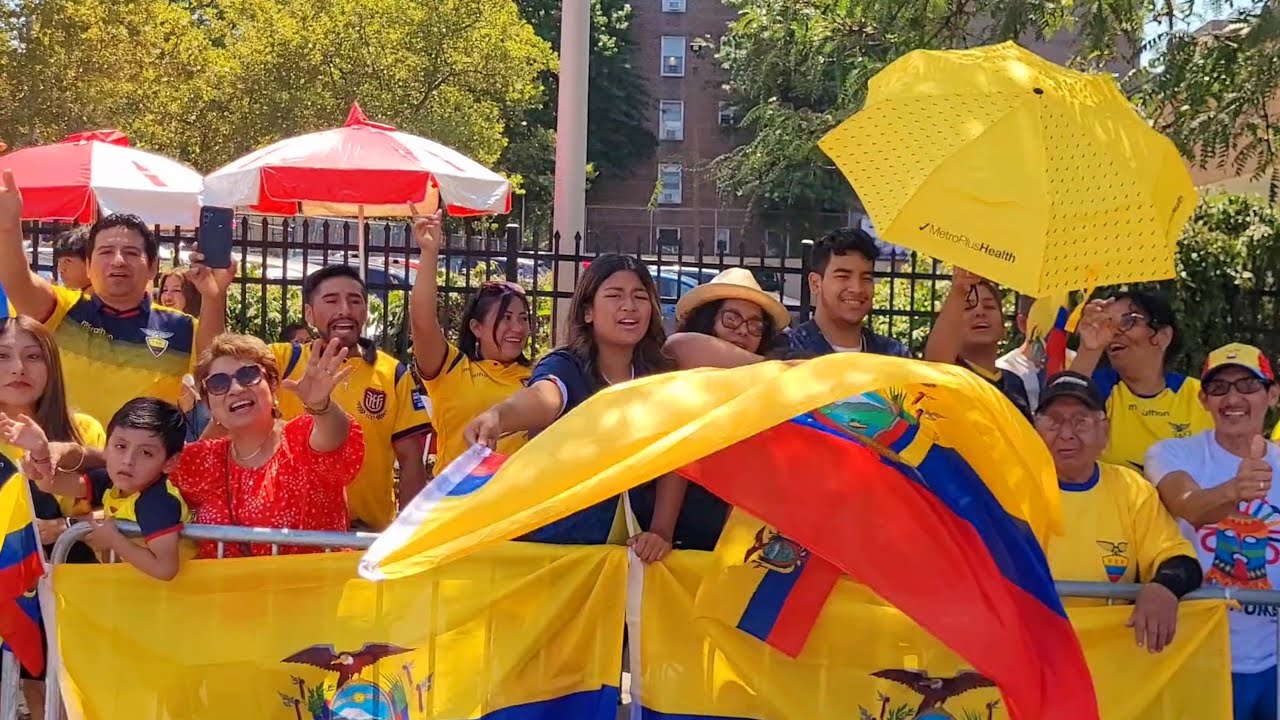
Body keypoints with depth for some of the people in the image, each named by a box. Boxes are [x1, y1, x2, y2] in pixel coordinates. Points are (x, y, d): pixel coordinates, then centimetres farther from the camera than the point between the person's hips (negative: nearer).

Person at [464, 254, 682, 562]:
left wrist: (661, 532, -17)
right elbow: (543, 398, -30)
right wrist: (496, 416, -53)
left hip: (631, 545, 3)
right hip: (556, 541, -3)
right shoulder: (565, 366, -7)